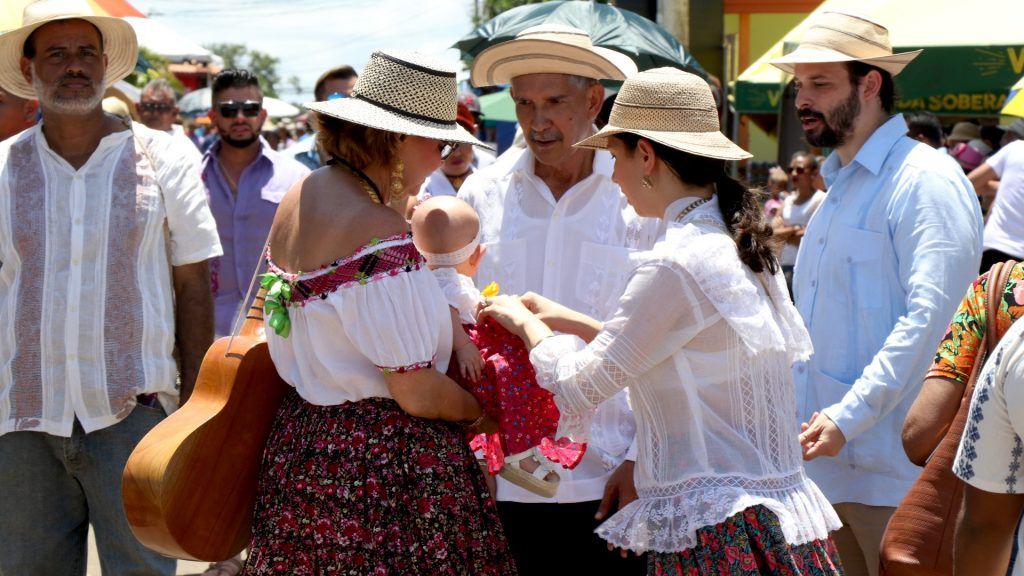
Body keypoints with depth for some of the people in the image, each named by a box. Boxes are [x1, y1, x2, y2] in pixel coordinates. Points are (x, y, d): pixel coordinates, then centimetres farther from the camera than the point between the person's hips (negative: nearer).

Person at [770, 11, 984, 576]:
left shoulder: (925, 181, -11)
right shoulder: (837, 188, 19)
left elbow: (930, 318, -21)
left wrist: (850, 417, -25)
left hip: (892, 470, -8)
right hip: (827, 458, 9)